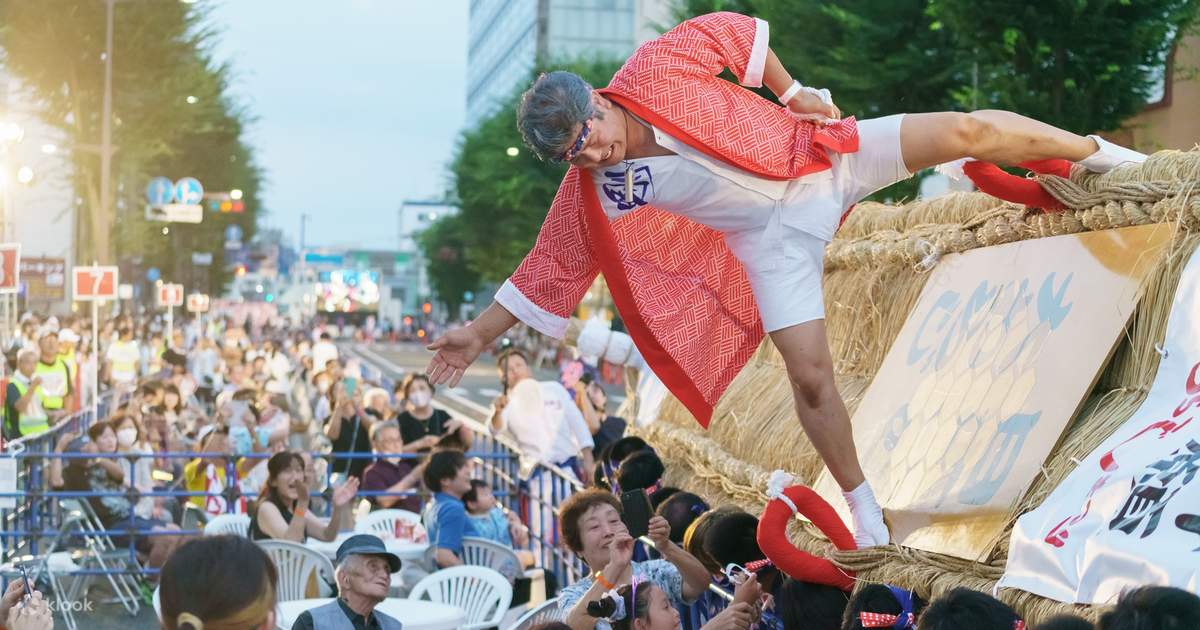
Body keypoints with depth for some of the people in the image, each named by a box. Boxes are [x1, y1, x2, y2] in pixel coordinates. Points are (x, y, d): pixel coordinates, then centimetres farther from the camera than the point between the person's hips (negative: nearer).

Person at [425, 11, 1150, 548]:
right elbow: (550, 269, -6)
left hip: (816, 156, 0)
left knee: (968, 130, -5)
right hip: (774, 236, 0)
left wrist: (793, 90, -6)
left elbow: (734, 31, -6)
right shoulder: (592, 195, -15)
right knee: (811, 376, -10)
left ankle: (1096, 150, 23)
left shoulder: (652, 71, -20)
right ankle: (863, 505, 14)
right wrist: (480, 333, -6)